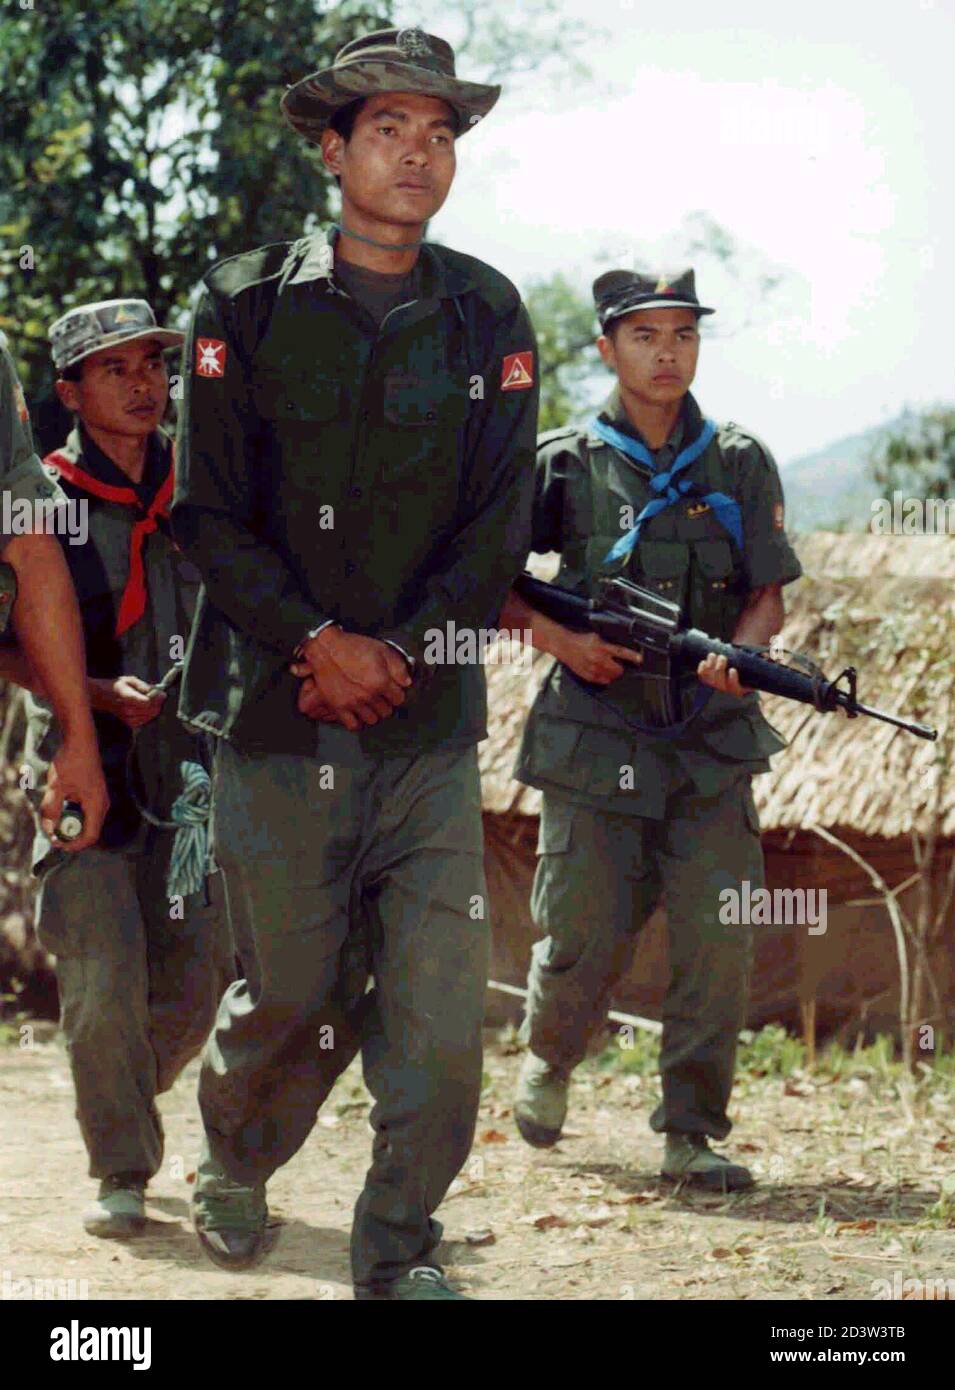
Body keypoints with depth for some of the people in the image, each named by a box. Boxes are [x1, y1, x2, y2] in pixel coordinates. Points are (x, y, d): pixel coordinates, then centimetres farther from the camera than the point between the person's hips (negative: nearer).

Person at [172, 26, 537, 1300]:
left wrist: (395, 654, -8)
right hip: (276, 721, -2)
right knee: (290, 997, 6)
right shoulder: (250, 309, 0)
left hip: (432, 725, 2)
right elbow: (210, 514, -2)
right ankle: (233, 1169, 36)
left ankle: (398, 1253, 7)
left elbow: (499, 529, 5)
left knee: (440, 1003, -7)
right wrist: (320, 643, -13)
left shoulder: (487, 318, 7)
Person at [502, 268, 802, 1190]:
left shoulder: (739, 465, 8)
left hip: (713, 742, 1)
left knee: (718, 937, -9)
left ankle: (690, 1133, 1)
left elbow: (769, 592, 6)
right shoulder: (561, 465, 3)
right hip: (595, 742, -1)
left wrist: (739, 655, -14)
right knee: (585, 940, 1)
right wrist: (552, 632, -11)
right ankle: (547, 1062, 33)